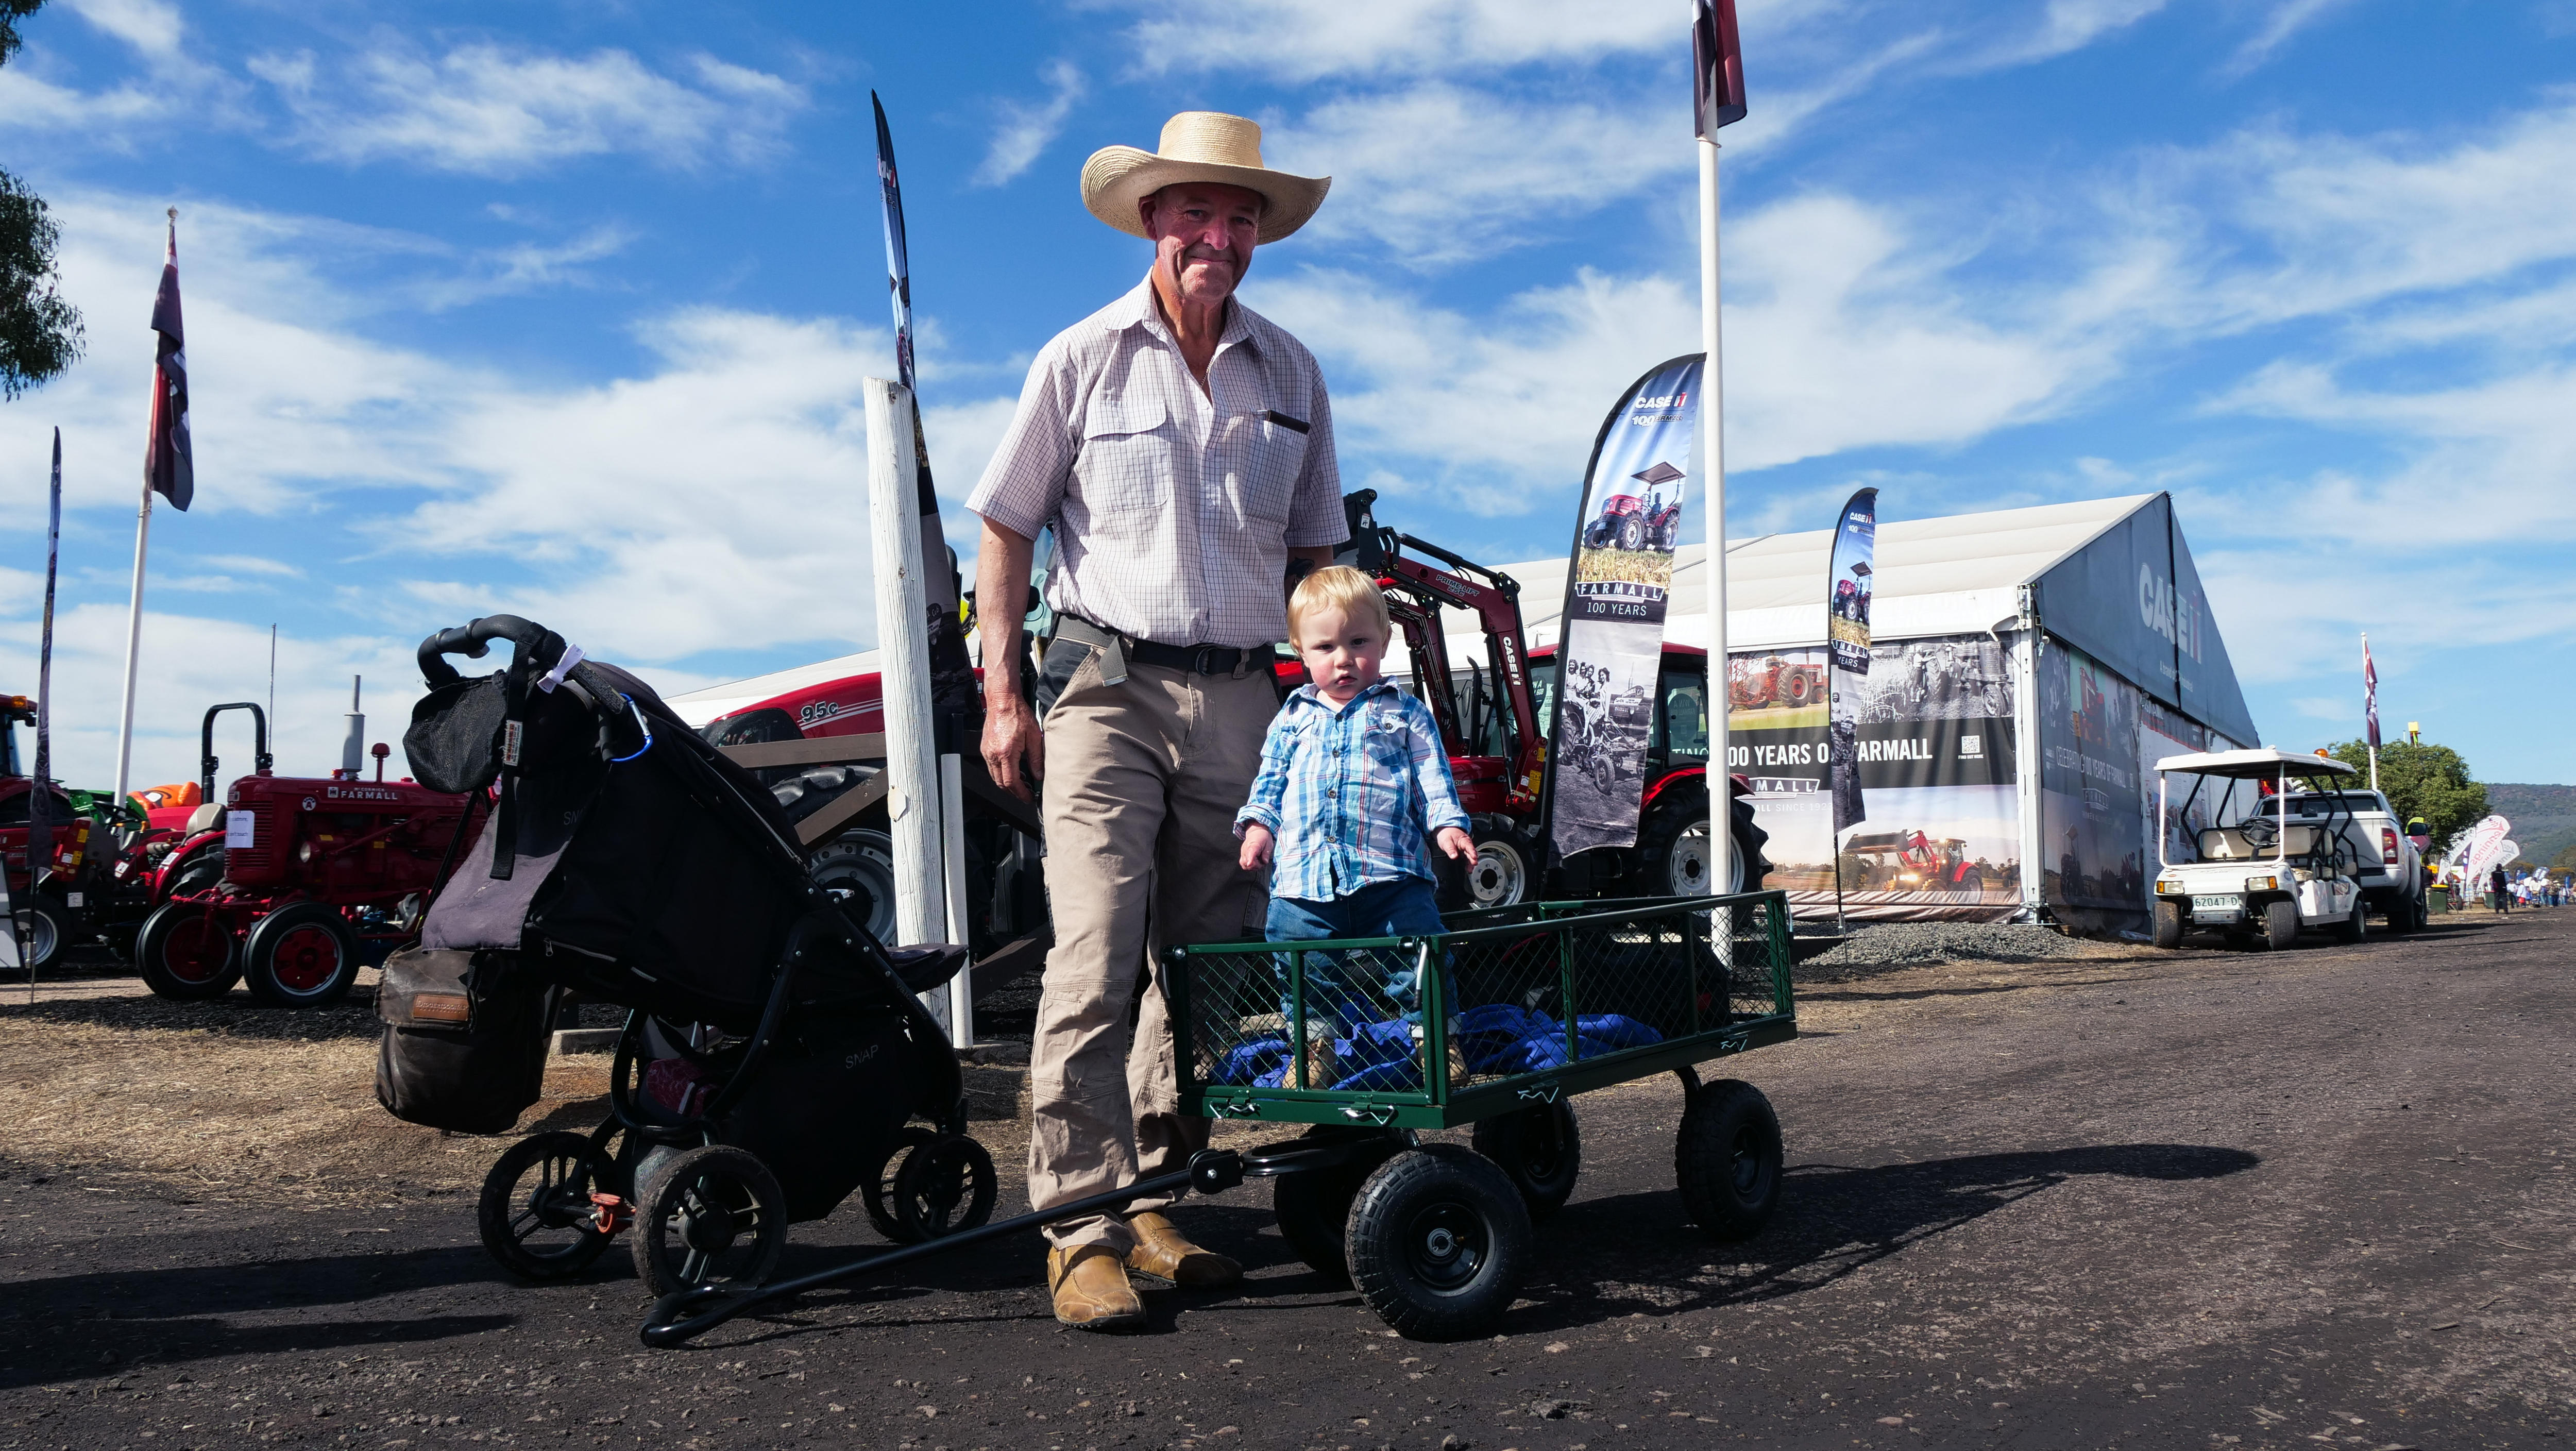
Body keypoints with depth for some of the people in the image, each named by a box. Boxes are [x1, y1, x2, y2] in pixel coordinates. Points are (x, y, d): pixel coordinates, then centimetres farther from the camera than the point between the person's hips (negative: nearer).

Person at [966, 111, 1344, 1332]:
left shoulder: (1290, 373, 12)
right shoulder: (1083, 359, 2)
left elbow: (1313, 550, 18)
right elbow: (1005, 526, 4)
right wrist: (1001, 692, -3)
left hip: (1241, 700, 4)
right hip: (1110, 689, -4)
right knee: (1096, 961, -11)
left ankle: (1151, 1199, 21)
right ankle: (1082, 1229, -3)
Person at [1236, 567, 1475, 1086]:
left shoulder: (1405, 714, 12)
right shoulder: (1292, 720, 18)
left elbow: (1433, 777, 8)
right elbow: (1269, 780, 19)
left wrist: (1447, 824, -8)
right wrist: (1258, 824, 1)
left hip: (1391, 873, -2)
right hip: (1303, 877, 2)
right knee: (1303, 966, 1)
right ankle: (1313, 1043, 18)